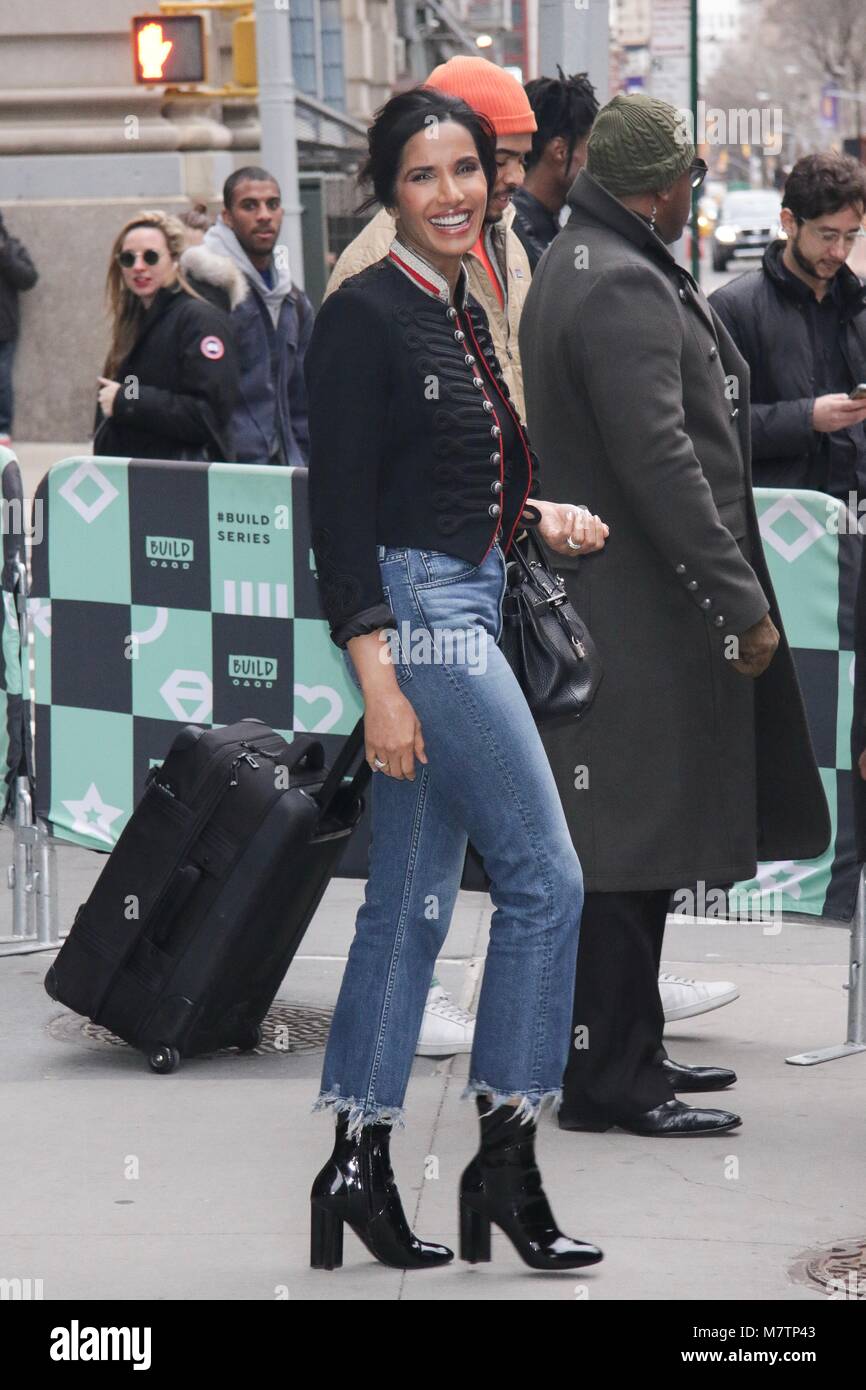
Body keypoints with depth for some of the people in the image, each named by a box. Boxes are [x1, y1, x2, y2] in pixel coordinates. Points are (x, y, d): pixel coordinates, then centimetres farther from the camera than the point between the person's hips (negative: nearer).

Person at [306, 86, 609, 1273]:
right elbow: (340, 507, -16)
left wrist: (540, 513, 6)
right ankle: (506, 1156, 1)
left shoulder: (463, 315, 14)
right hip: (413, 611, -9)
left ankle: (361, 1164, 15)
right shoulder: (365, 315, -11)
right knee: (546, 874, -8)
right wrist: (375, 679, -21)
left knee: (414, 899, 10)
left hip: (468, 608, 9)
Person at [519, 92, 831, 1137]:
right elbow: (661, 461, -24)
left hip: (620, 608, 11)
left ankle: (626, 1050, 26)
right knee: (628, 845, -6)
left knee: (635, 844, 17)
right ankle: (606, 1080, 0)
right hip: (638, 614, -11)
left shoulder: (577, 268, 17)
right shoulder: (621, 287, -18)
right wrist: (741, 601, -21)